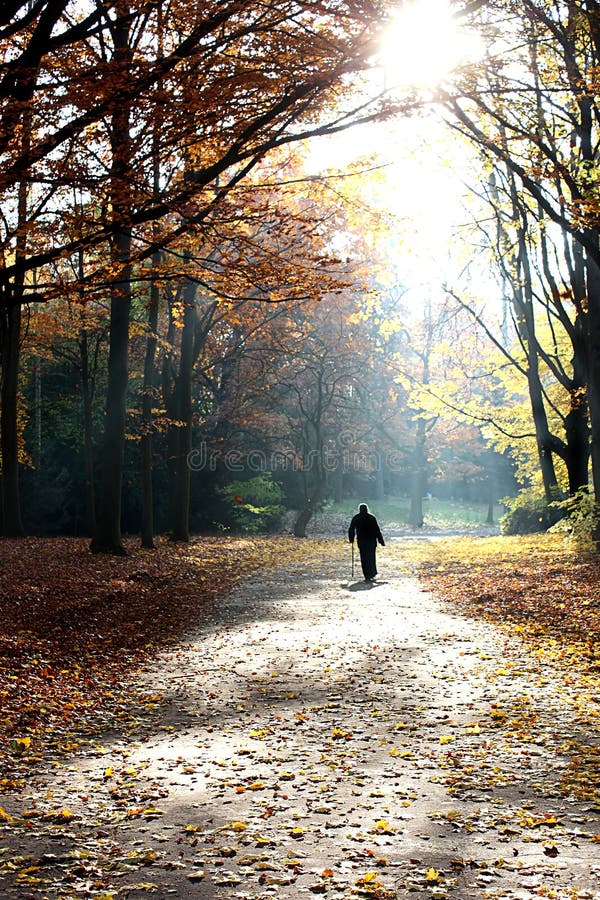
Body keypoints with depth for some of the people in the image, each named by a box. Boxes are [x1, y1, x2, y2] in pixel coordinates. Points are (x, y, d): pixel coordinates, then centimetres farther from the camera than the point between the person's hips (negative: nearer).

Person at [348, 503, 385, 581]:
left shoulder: (355, 518, 0)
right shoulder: (372, 518, -3)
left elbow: (351, 530, 4)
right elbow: (377, 530, -3)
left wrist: (351, 539, 17)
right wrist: (381, 541, 0)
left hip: (361, 541, 0)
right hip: (371, 541, 0)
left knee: (364, 558, 4)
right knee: (371, 558, 13)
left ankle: (367, 576, -1)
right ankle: (372, 575, 9)